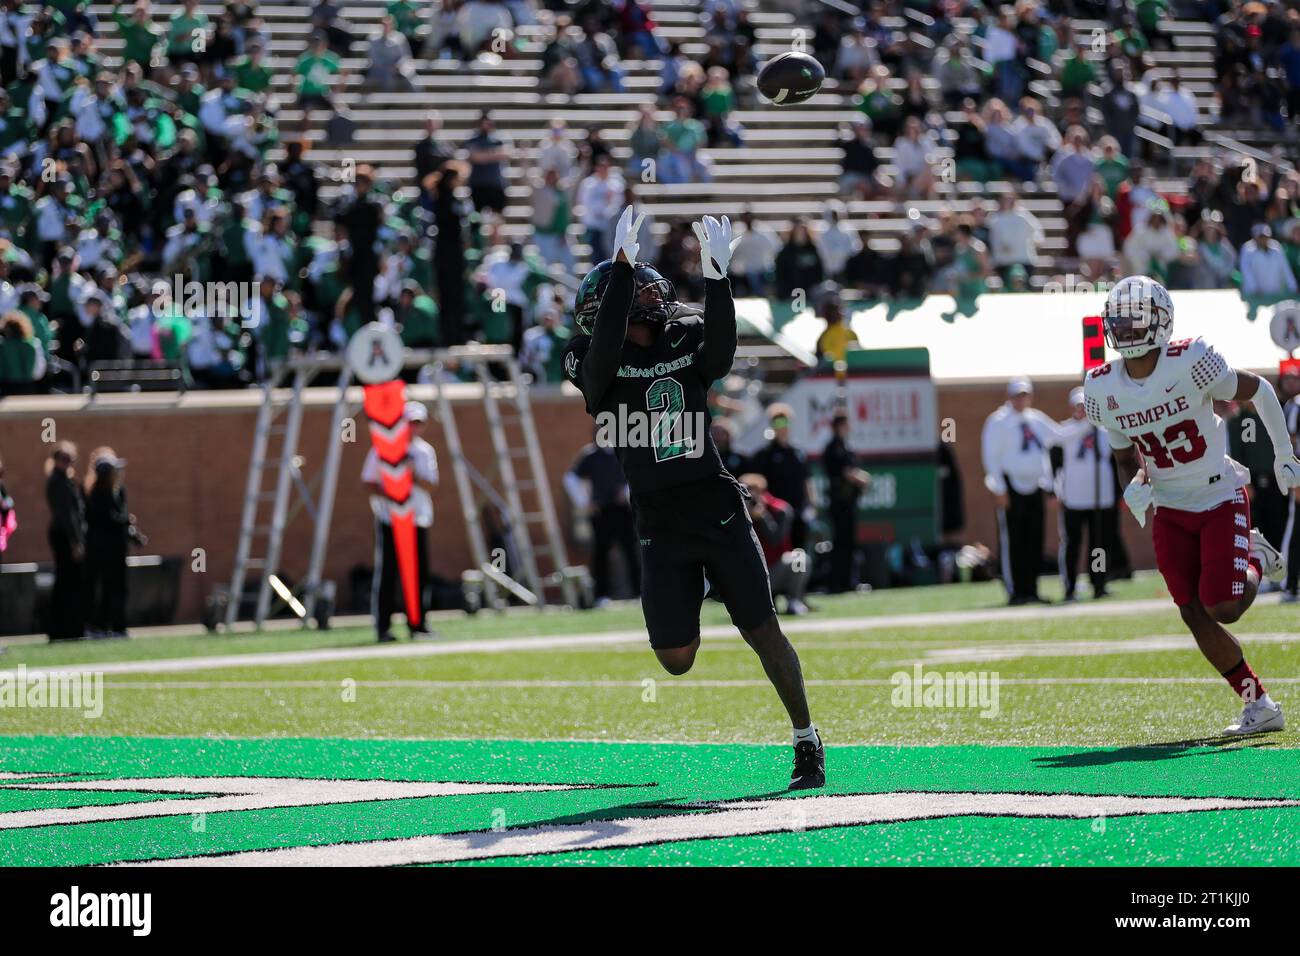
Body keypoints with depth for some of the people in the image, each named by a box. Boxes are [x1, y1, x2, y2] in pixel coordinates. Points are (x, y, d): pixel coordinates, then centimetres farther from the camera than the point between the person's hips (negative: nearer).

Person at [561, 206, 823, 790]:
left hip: (720, 510, 1)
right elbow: (604, 350, -22)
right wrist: (622, 267, -29)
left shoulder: (687, 345, 7)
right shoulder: (596, 367, 1)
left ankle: (807, 742, 13)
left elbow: (721, 351, -14)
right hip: (661, 527, -1)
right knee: (676, 658, -2)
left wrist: (715, 275, -26)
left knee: (763, 632, -2)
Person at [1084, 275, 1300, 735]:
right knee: (1195, 616, -1)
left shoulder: (1189, 364, -22)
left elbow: (1258, 390, -7)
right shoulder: (1103, 388, -6)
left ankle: (1256, 560, 20)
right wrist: (1135, 487, -12)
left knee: (1224, 609, -13)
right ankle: (1258, 703, 13)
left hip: (1221, 499, -4)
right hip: (1170, 511, 4)